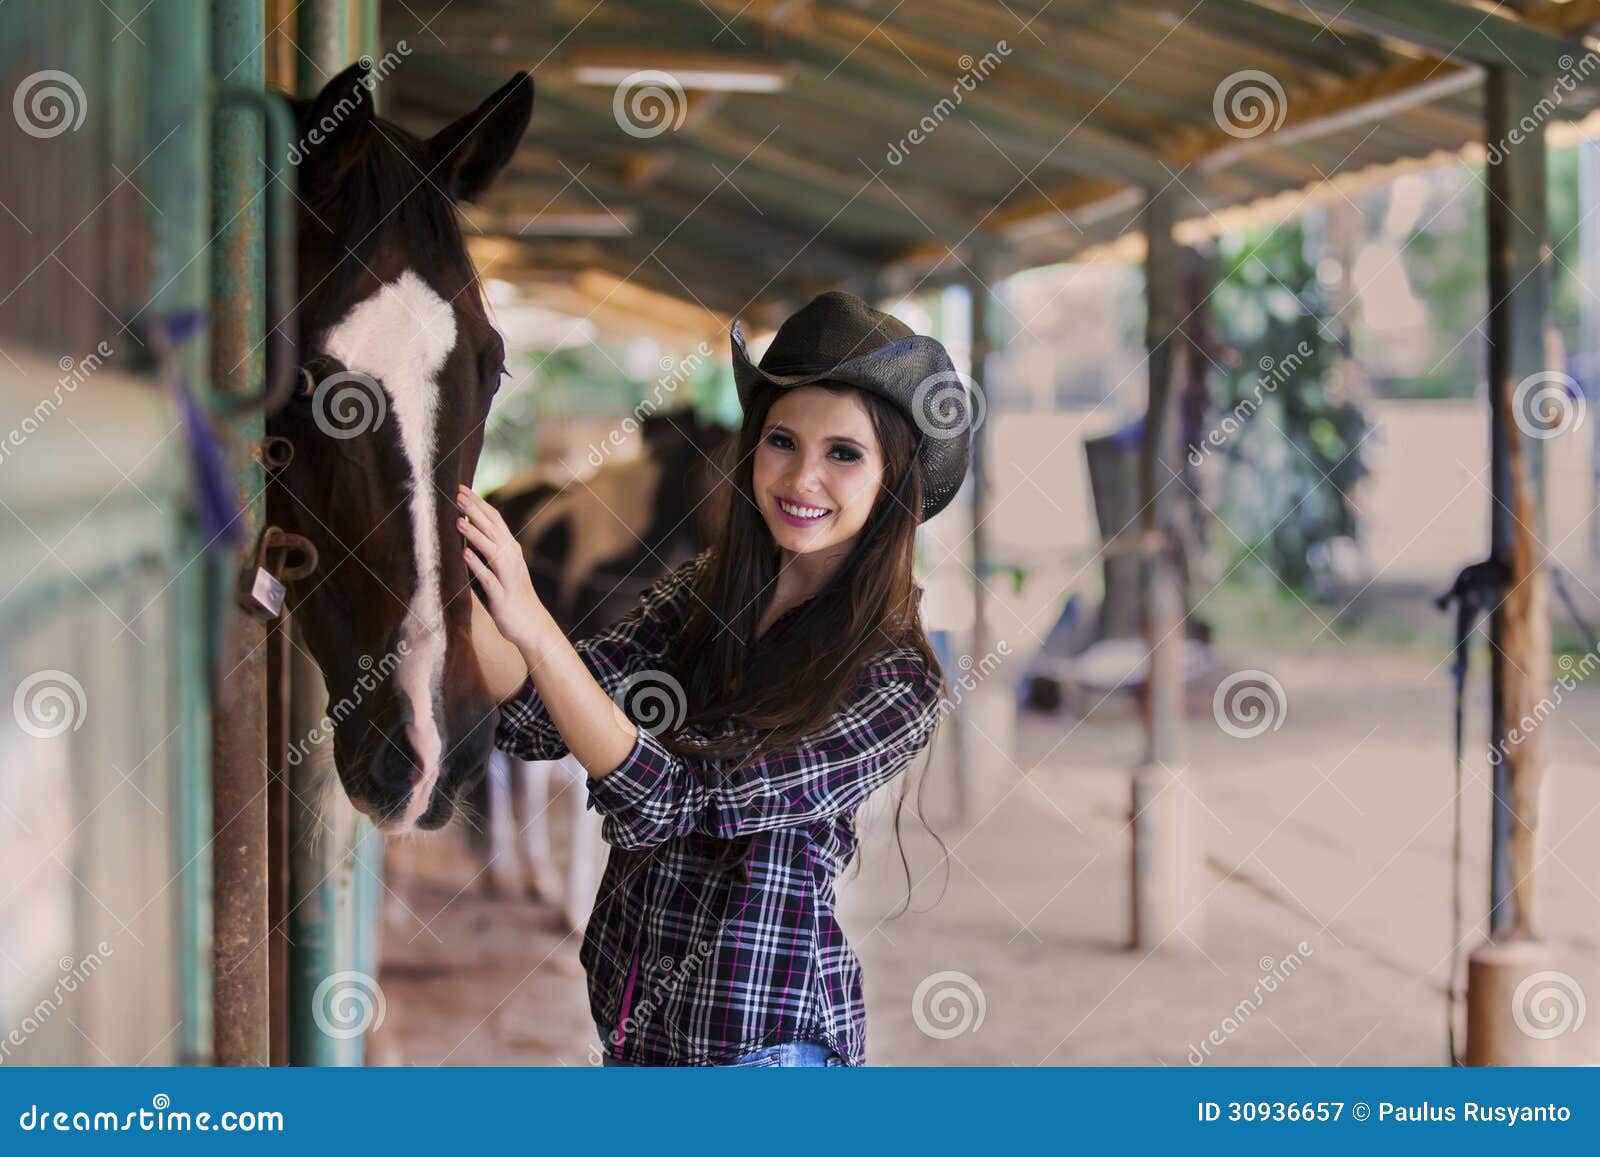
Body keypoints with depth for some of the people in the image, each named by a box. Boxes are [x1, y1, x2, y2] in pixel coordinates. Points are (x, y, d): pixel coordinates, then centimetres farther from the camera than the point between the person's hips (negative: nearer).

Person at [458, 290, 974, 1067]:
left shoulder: (895, 682, -16)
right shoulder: (699, 594, -1)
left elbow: (667, 801, -24)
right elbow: (537, 722, -9)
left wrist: (531, 625, -31)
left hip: (761, 1034, -5)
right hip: (632, 1002, 5)